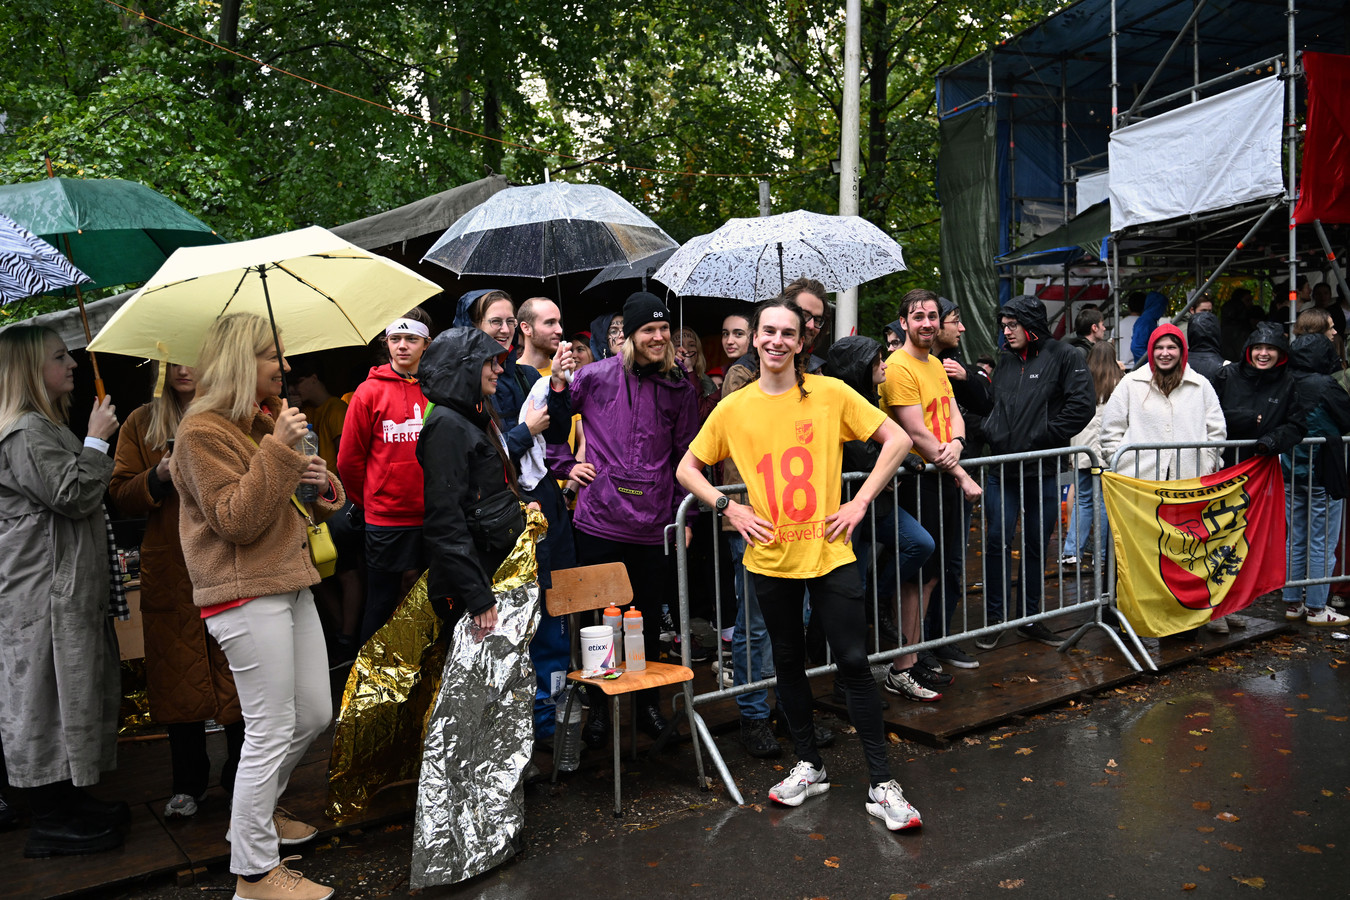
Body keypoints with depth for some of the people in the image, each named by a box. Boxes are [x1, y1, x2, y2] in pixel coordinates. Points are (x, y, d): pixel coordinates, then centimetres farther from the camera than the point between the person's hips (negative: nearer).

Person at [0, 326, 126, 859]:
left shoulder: (45, 427, 19)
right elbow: (75, 497, -21)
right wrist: (96, 441, -14)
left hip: (70, 588, 11)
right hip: (45, 594, -11)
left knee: (72, 692, 15)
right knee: (50, 695, -4)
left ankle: (69, 804, 26)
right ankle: (50, 825, 6)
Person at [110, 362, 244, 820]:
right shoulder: (141, 422, 10)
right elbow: (120, 495, 6)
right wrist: (159, 476, -11)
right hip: (170, 572, 2)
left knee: (237, 675, 1)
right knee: (179, 677, 7)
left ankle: (240, 778, 17)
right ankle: (187, 784, 23)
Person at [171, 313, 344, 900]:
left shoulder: (266, 419, 16)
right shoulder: (204, 431, -11)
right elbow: (237, 521, -18)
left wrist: (317, 481, 2)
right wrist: (278, 450, -21)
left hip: (288, 583, 9)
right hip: (246, 595, -9)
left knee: (315, 714, 14)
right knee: (272, 731, -4)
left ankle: (257, 810, 37)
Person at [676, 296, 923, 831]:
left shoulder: (830, 394, -4)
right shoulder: (733, 409, 1)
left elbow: (897, 439, 0)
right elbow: (687, 469, 10)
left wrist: (861, 502, -6)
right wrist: (730, 508, -3)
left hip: (829, 552, -2)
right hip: (770, 557, 2)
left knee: (853, 661, -1)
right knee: (788, 662, 14)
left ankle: (881, 785, 11)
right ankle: (809, 766, 32)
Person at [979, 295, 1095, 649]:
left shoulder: (1064, 358, -3)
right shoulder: (1004, 359, 10)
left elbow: (1081, 407, -10)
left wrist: (1042, 440, -11)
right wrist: (991, 434, 4)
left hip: (1042, 471, -2)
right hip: (1001, 469, 3)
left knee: (1036, 547, 10)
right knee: (998, 543, 0)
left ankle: (1029, 617, 23)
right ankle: (994, 618, 11)